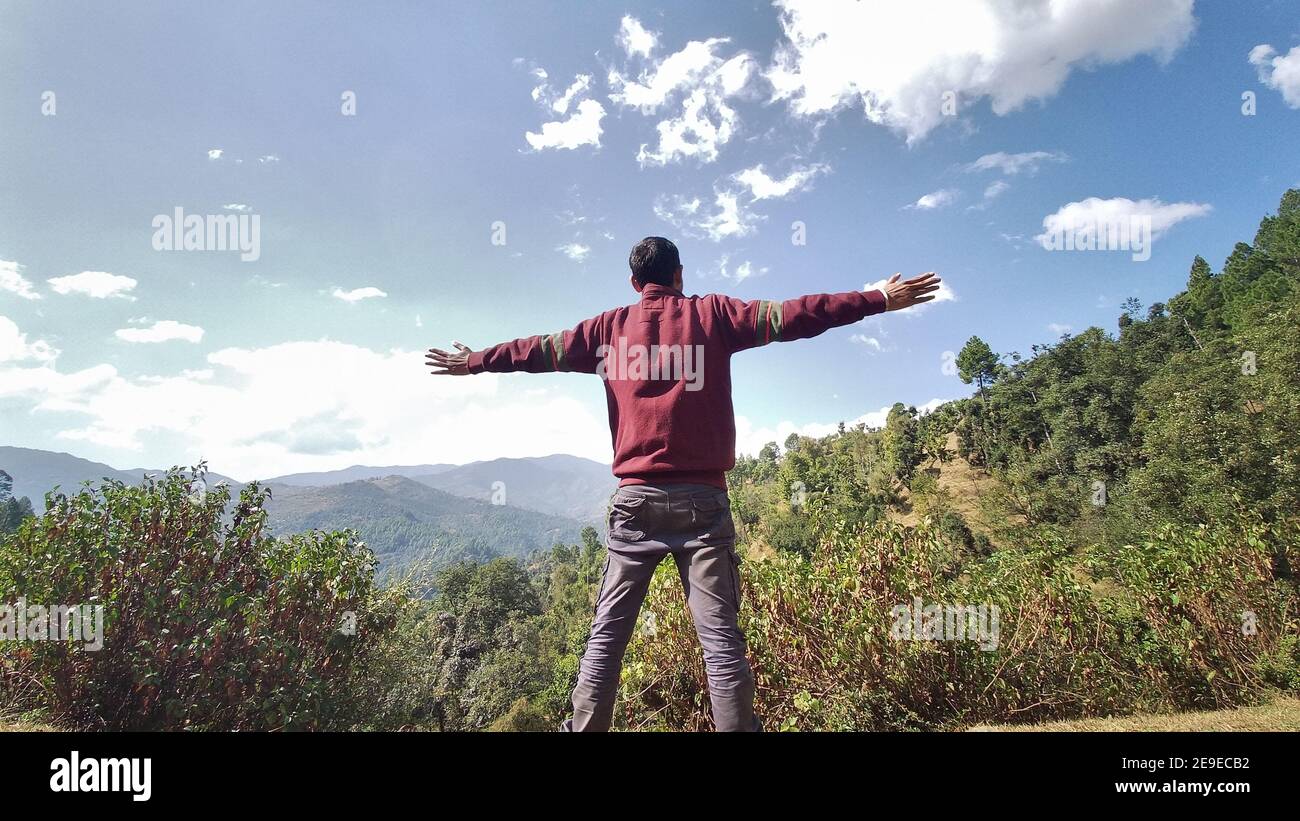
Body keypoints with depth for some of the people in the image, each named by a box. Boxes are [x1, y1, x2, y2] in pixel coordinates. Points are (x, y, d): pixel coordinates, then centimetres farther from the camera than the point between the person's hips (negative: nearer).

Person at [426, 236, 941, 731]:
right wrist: (880, 300, 7)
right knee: (720, 636, -2)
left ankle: (583, 727, 9)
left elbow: (541, 350, 19)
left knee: (607, 633, 7)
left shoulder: (610, 327, 12)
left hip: (636, 498, 2)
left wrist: (474, 362, 33)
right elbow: (788, 316, 2)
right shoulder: (711, 314, 7)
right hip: (701, 498, -1)